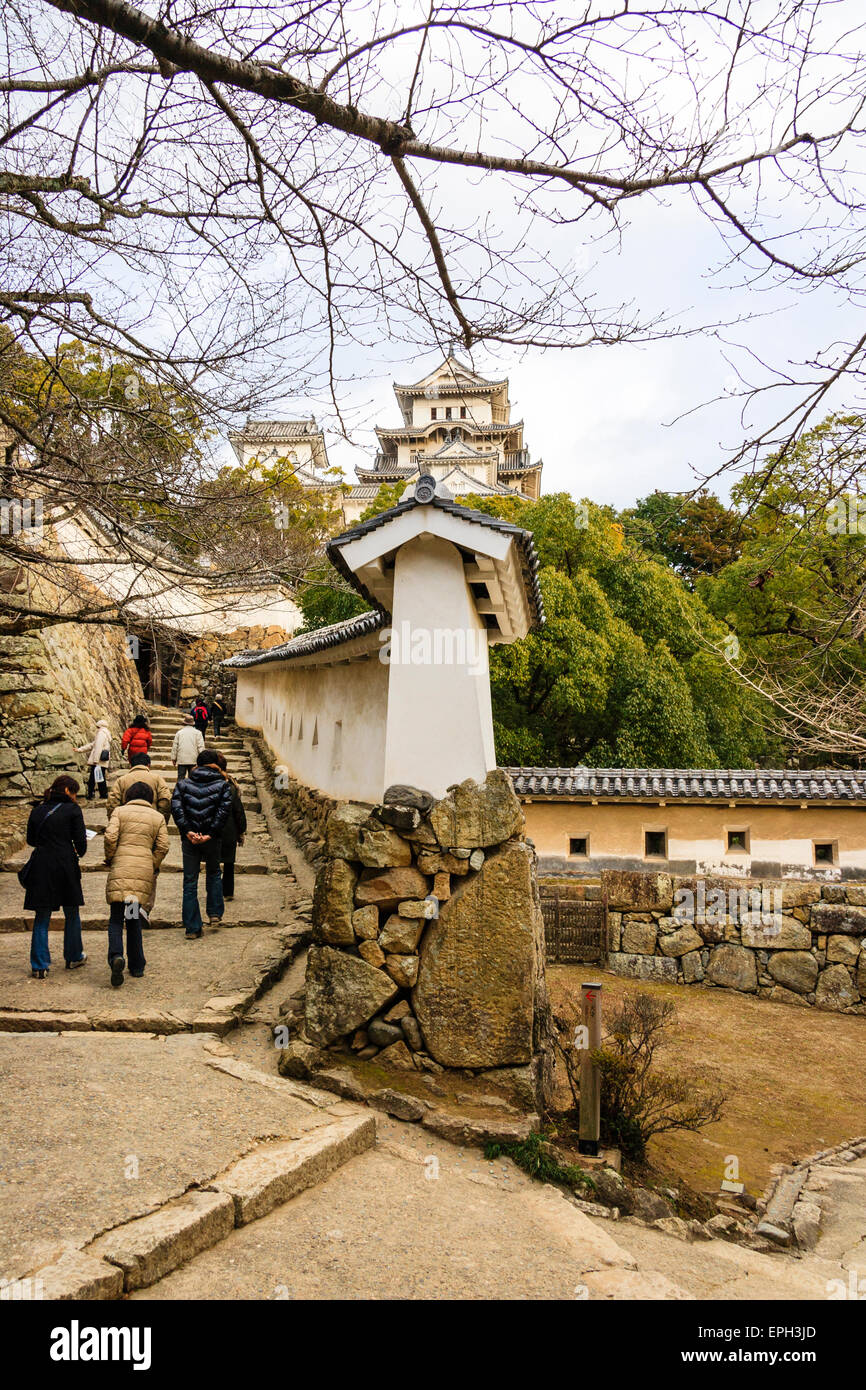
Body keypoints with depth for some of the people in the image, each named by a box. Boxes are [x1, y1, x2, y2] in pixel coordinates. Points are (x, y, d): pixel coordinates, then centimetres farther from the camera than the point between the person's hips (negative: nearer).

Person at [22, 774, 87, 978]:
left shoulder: (37, 810, 9)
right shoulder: (72, 809, -4)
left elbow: (31, 839, 15)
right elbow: (80, 841, -6)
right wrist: (78, 853, 13)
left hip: (40, 866, 3)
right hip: (65, 866, -3)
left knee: (42, 917, 7)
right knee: (72, 914, 15)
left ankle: (40, 966, 5)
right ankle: (73, 958, 25)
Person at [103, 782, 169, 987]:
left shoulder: (120, 811, 7)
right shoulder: (158, 817, 12)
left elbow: (110, 837, -5)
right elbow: (163, 847, 3)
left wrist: (110, 859, 10)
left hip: (121, 869, -2)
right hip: (144, 871, 2)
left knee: (116, 918, 1)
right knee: (134, 919, 13)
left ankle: (116, 956, -23)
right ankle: (137, 966, 15)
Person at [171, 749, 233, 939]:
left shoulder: (183, 784, 3)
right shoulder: (222, 785, 0)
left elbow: (176, 807, -10)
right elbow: (224, 810, -12)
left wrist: (187, 831, -13)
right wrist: (210, 834, -13)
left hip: (189, 840, 0)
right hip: (212, 840, 0)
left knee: (190, 882, 7)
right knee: (214, 873, 25)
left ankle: (192, 928, 8)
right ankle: (215, 913, 18)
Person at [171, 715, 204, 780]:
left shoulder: (179, 732, 5)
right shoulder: (198, 733, 1)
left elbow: (174, 746, 7)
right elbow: (201, 747, -4)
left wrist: (173, 758, 15)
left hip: (181, 760, 1)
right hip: (193, 760, -1)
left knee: (180, 777, 4)